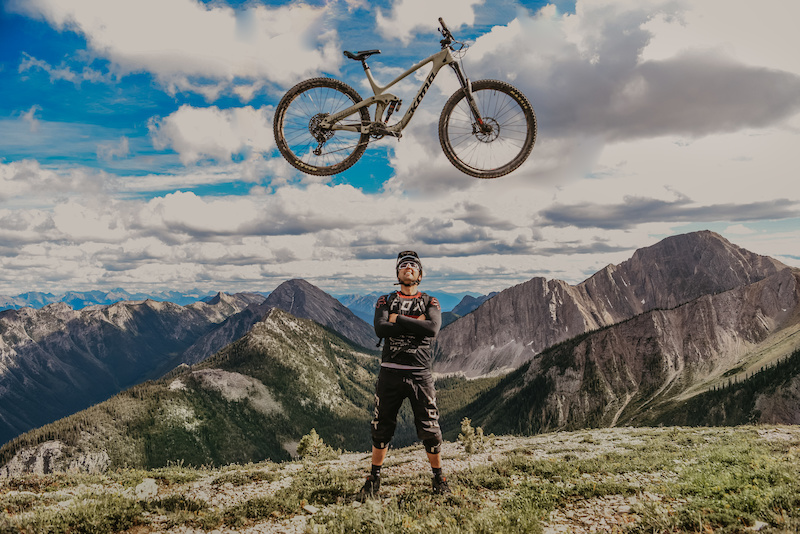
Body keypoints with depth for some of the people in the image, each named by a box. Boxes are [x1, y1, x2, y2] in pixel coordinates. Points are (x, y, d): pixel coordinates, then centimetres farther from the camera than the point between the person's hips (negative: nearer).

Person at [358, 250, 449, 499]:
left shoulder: (430, 302, 8)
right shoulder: (385, 301, 11)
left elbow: (433, 328, -13)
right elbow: (380, 328, -9)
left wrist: (398, 319, -9)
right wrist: (415, 324, -11)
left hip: (420, 374, -1)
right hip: (390, 373, 1)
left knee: (429, 429, 1)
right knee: (382, 427, 7)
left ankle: (438, 477, 20)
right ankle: (374, 479, 22)